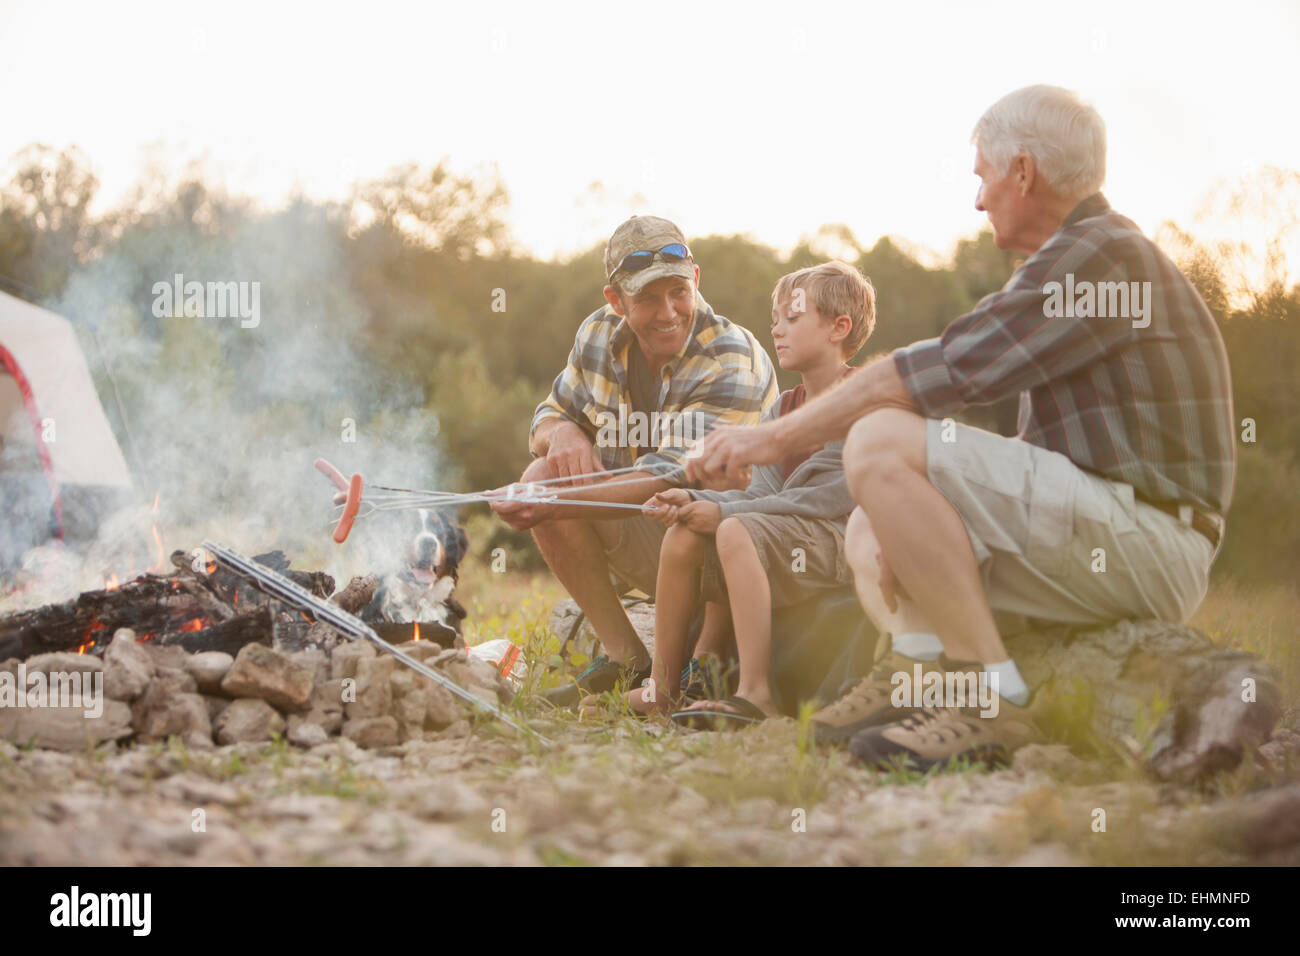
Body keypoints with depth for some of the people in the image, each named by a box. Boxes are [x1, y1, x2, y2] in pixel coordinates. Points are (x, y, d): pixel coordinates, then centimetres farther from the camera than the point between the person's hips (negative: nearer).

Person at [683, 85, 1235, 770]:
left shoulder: (1099, 256, -11)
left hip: (1143, 540, -11)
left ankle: (992, 697, -23)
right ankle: (918, 671, -10)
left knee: (881, 444, -22)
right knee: (869, 532, 20)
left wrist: (778, 437, -9)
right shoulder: (1087, 257, 24)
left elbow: (941, 372, -16)